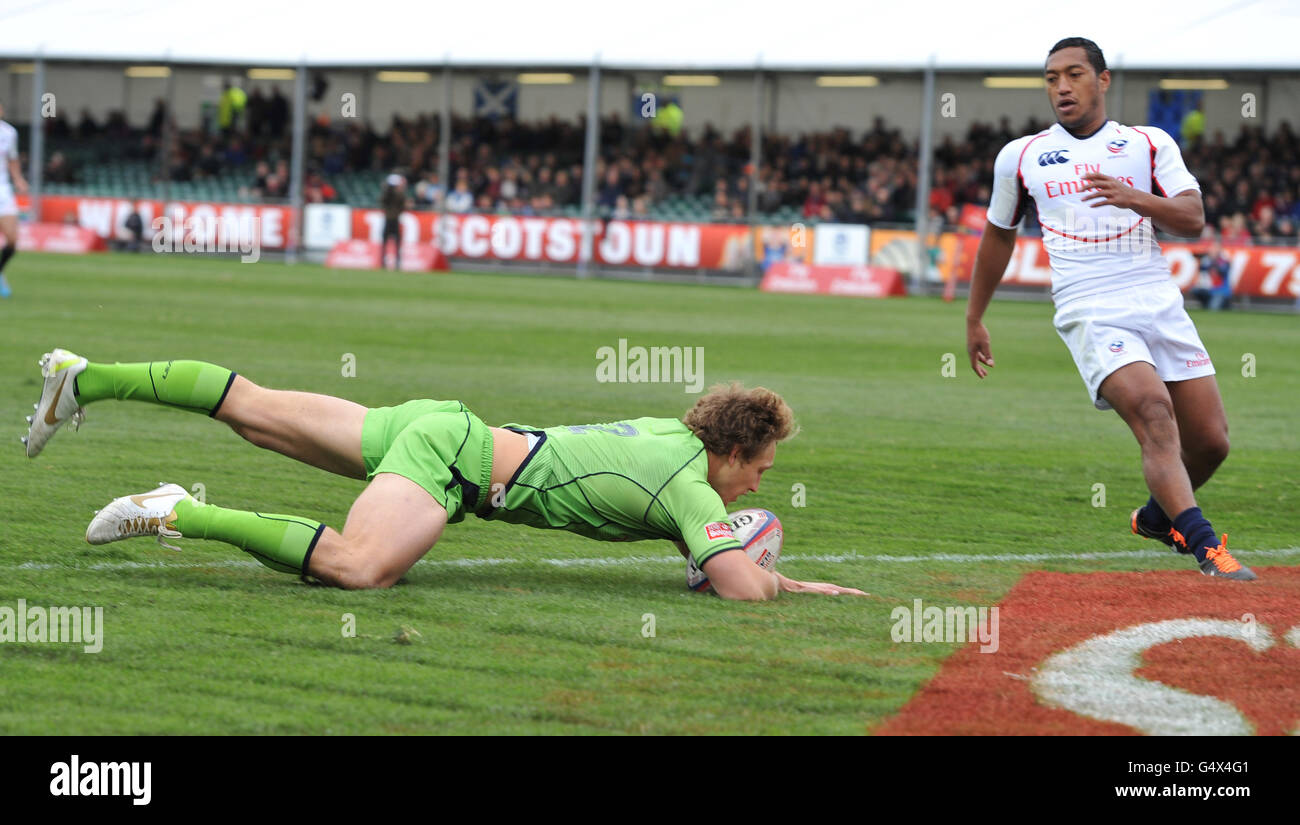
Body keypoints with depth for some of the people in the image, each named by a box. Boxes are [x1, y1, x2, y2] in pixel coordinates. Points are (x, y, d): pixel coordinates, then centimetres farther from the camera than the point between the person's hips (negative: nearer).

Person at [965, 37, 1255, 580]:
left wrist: (1136, 199, -21)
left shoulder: (1149, 144, 10)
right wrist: (974, 320, 29)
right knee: (1154, 412, -27)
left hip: (1160, 305, 2)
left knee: (1210, 440, 0)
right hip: (1090, 314, -2)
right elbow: (998, 235, 25)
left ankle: (1157, 516, 29)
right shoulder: (1021, 157, 12)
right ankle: (1203, 545, -35)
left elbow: (1193, 220, -3)